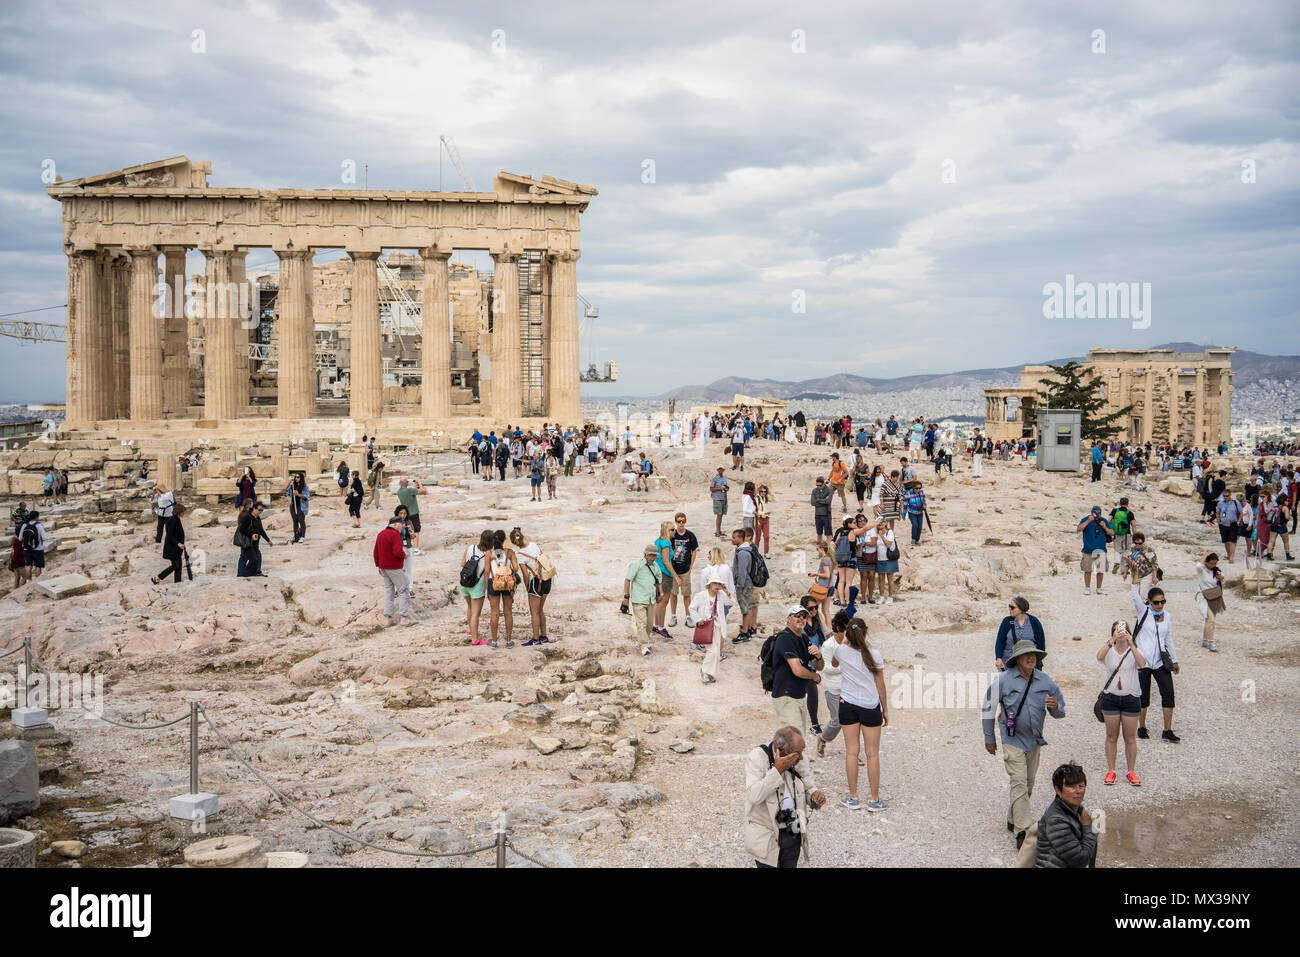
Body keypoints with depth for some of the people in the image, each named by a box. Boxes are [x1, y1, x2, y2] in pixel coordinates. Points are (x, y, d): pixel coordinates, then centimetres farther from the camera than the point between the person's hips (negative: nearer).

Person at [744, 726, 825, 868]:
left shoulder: (795, 761, 2)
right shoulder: (756, 758, -16)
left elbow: (806, 787, 17)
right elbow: (754, 796, -26)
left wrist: (814, 795, -7)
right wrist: (777, 770, -29)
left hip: (794, 833, 5)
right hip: (767, 836, -5)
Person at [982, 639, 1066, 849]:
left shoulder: (1045, 681, 0)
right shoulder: (1003, 679, -10)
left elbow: (1061, 712, 9)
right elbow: (988, 707, 0)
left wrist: (1055, 706, -16)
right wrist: (989, 738, 2)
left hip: (1034, 741, 5)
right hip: (1013, 740, -5)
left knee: (1028, 784, 15)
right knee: (1019, 784, -12)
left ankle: (1013, 820, 33)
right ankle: (1022, 831, -13)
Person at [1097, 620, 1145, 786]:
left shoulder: (1134, 651, -1)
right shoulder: (1109, 650, 0)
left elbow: (1142, 664, -24)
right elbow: (1099, 656, -24)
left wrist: (1131, 643, -33)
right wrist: (1112, 640, -33)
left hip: (1131, 698, 0)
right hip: (1111, 697, 0)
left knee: (1130, 737, 5)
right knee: (1111, 736, 6)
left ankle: (1131, 772, 15)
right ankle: (1110, 771, 15)